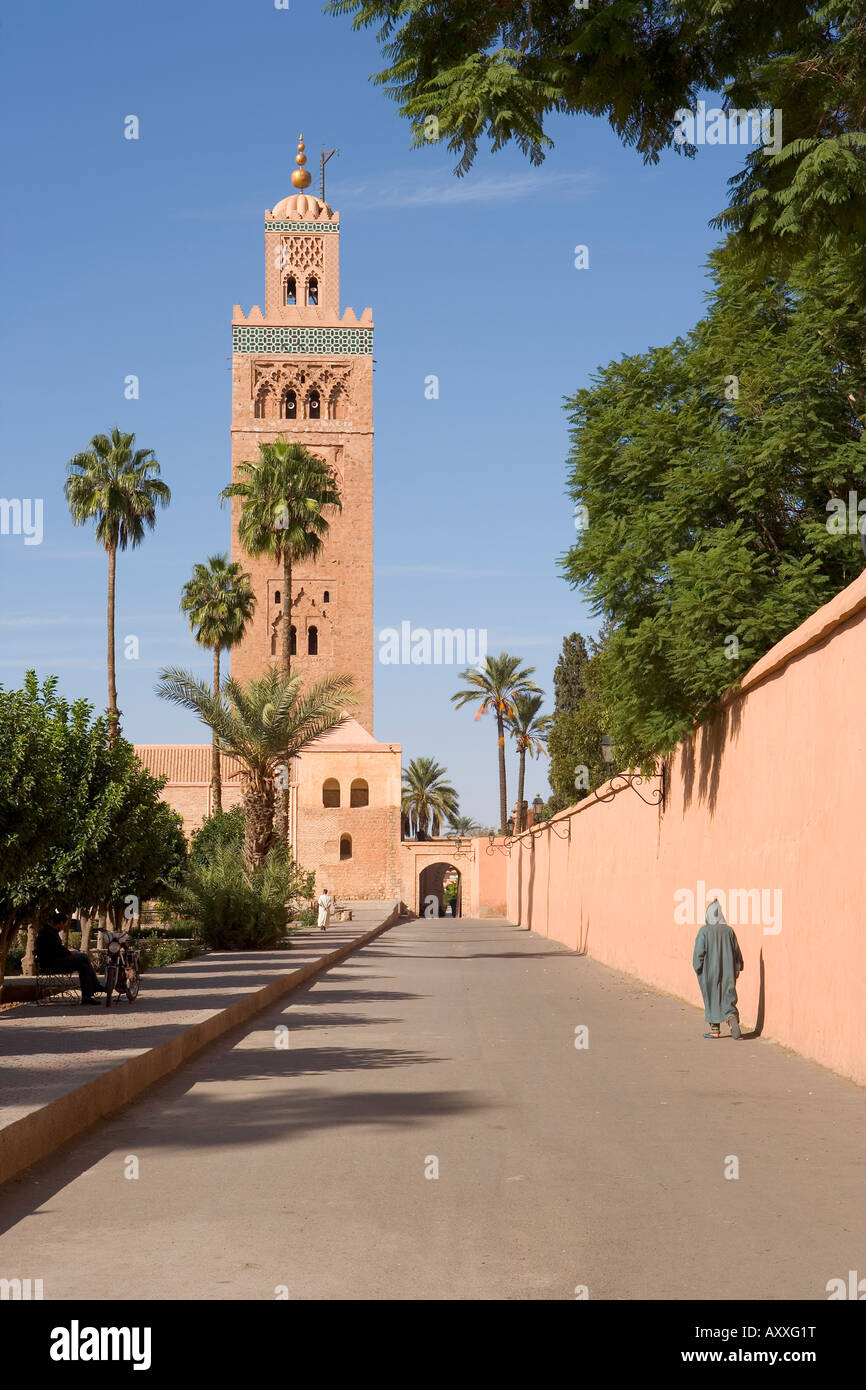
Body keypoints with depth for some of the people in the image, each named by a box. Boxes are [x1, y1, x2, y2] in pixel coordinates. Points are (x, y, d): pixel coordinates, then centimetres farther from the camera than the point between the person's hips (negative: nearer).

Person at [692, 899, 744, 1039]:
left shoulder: (704, 931, -11)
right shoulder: (729, 930, 0)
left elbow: (699, 952, -11)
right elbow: (736, 951, 6)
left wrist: (698, 970, 0)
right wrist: (737, 969, 15)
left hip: (710, 971, -3)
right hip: (727, 971, 3)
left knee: (712, 999, 9)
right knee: (727, 998, 8)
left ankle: (715, 1030, 14)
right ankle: (733, 1019, -18)